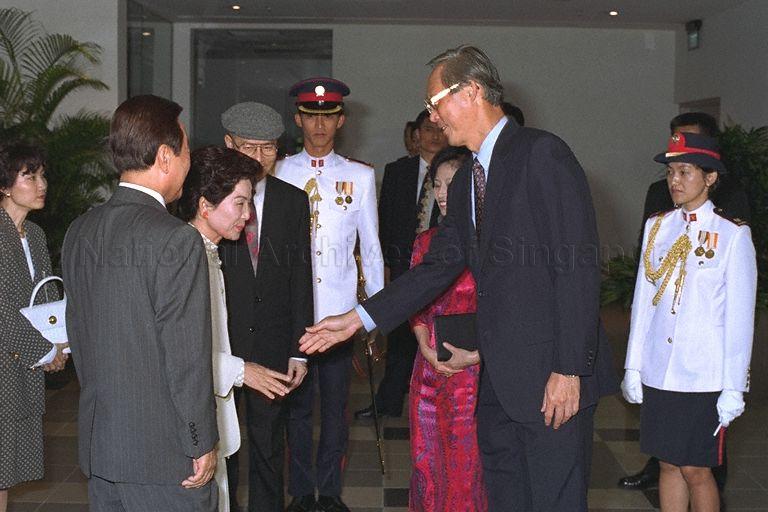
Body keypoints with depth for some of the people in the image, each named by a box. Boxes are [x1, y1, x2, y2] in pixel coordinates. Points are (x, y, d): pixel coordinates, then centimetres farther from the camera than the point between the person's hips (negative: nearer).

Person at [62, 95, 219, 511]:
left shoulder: (79, 232, 4)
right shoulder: (177, 241, -19)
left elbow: (78, 334, 12)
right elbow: (187, 356, -18)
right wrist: (203, 444, -9)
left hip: (97, 445, 7)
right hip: (163, 453, -7)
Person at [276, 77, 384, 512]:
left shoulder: (361, 176, 5)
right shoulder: (279, 173, 4)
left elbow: (371, 250, 9)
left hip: (340, 311, 0)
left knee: (336, 405, 7)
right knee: (297, 403, 8)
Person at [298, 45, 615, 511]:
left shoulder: (542, 154, -12)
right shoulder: (466, 182, 16)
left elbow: (578, 266, -17)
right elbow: (438, 266, 17)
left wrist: (568, 369, -20)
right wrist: (359, 318, 11)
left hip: (553, 378, -9)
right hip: (498, 381, 9)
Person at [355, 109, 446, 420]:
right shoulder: (397, 171, 10)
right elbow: (384, 219, 10)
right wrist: (384, 262, 5)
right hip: (403, 266, 2)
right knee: (400, 339, 7)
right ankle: (388, 405, 14)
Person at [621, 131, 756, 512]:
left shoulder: (733, 234, -6)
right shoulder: (657, 227, 7)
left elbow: (740, 317, -6)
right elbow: (643, 300, 9)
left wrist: (734, 388, -8)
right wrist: (633, 366, 7)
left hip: (705, 378, -4)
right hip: (658, 374, 4)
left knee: (695, 469, 1)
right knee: (669, 465, 10)